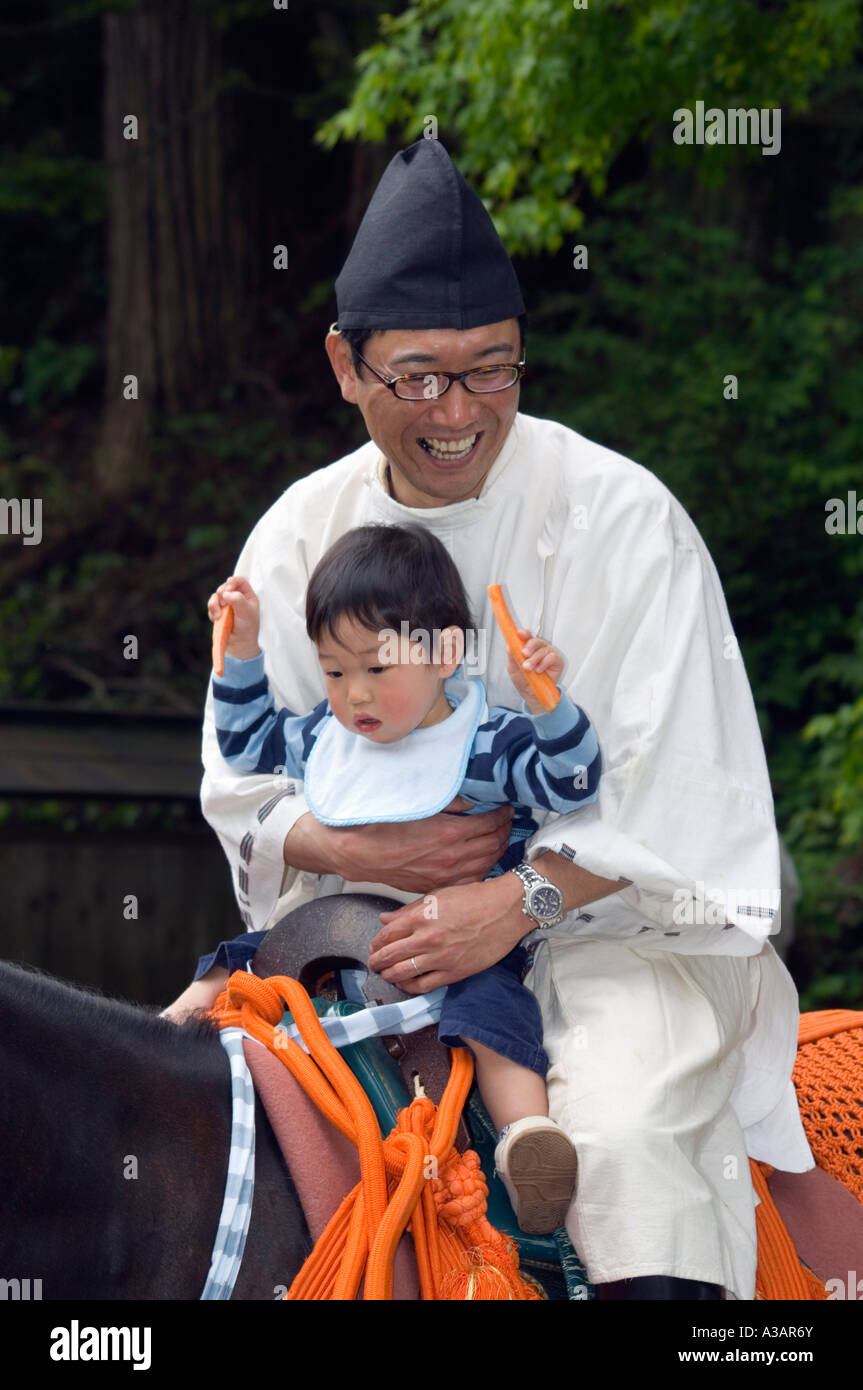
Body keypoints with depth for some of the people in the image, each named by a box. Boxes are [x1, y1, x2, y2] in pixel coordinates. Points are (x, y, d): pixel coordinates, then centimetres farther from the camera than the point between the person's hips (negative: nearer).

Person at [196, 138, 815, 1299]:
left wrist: (514, 905, -24)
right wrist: (373, 852, -15)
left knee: (621, 1130, -32)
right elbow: (244, 790, 7)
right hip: (380, 910, 5)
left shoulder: (621, 515, -8)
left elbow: (677, 791, -11)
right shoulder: (299, 536, 4)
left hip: (612, 919, -4)